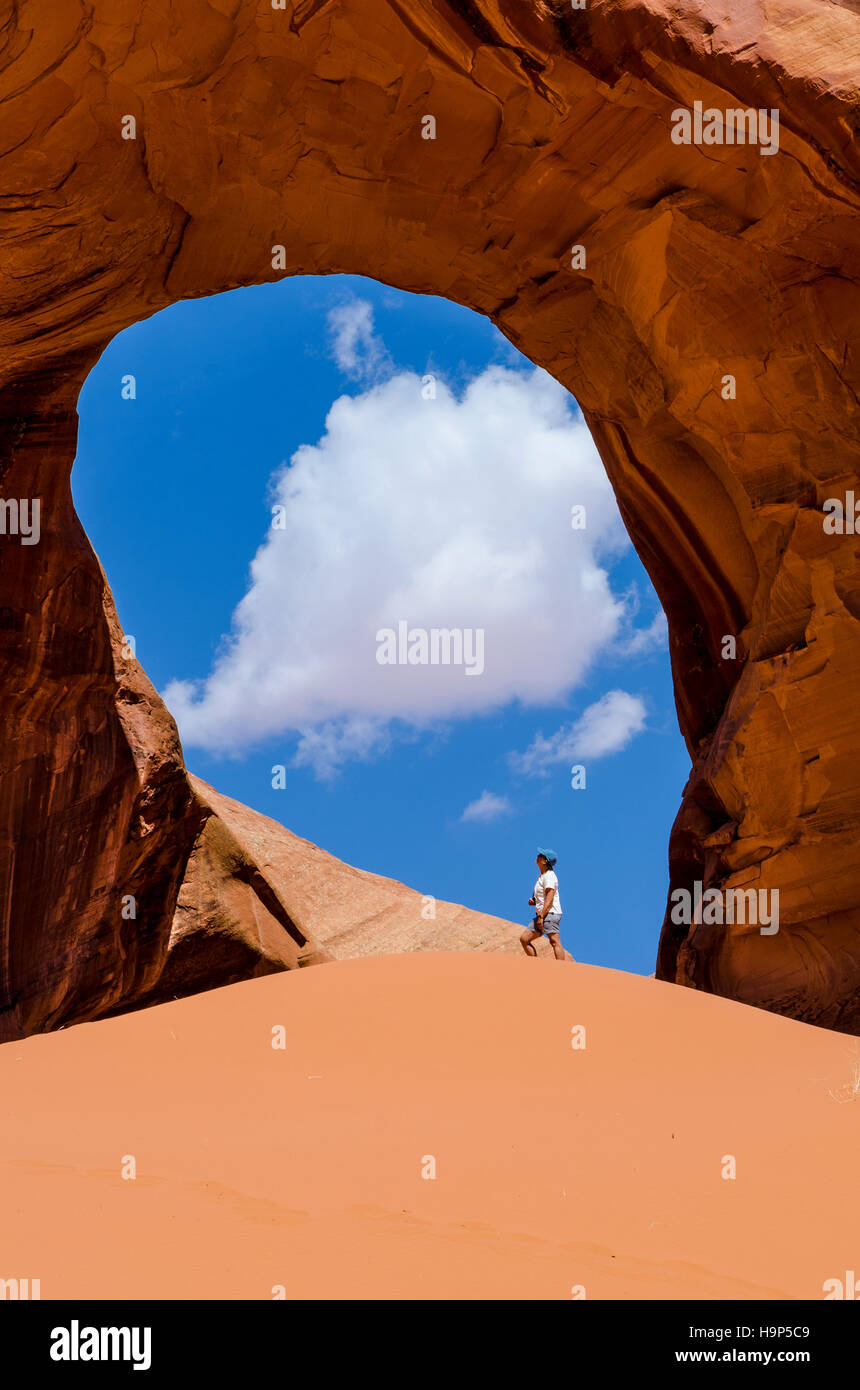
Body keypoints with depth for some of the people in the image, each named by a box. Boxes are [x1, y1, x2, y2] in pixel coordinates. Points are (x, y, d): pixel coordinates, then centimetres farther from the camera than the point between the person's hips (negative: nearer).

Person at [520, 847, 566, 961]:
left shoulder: (549, 876, -11)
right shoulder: (542, 876, 20)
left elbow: (550, 898, -19)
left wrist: (541, 916, -23)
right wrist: (534, 902, 10)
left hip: (550, 913, -11)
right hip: (541, 915, 11)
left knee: (555, 942, -18)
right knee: (524, 939, 7)